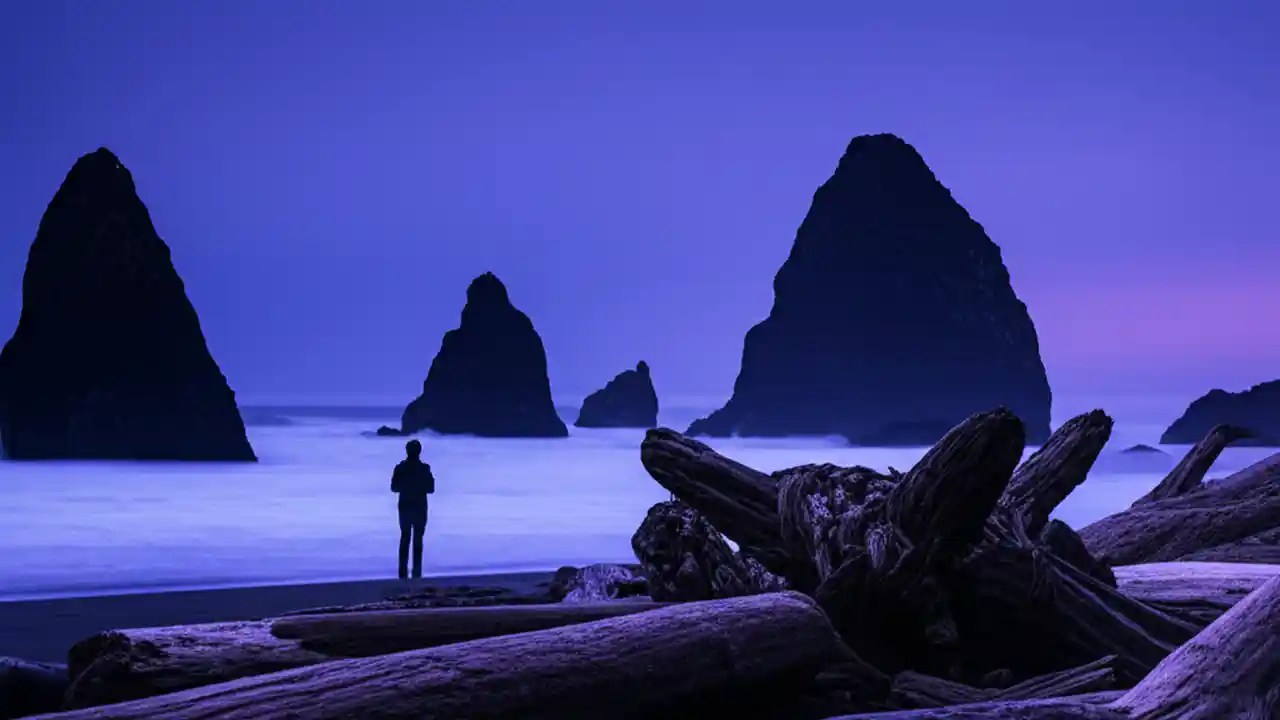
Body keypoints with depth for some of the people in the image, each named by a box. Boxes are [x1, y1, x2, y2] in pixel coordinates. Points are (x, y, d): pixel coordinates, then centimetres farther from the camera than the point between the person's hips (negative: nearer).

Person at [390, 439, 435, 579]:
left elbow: (394, 488, -1)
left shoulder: (400, 468, -5)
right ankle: (416, 572, -1)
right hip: (420, 508, -2)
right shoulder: (424, 468, -9)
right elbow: (430, 489, -7)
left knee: (405, 538, 11)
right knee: (418, 540, 5)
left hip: (404, 507, 2)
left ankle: (403, 572, 4)